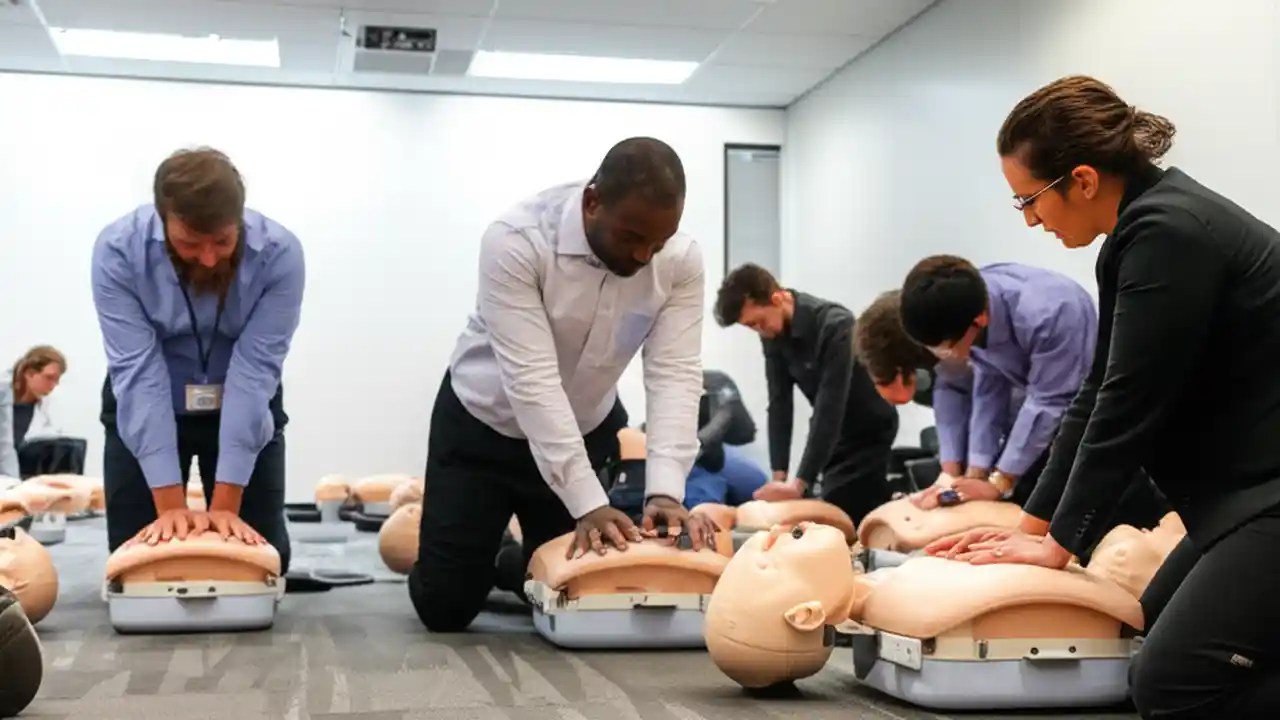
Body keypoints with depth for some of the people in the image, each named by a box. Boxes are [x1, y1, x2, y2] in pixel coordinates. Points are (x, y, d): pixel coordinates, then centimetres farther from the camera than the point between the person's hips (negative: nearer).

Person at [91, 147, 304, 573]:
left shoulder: (278, 254, -28)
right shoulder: (118, 252, -27)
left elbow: (255, 372, -29)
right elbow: (138, 372, -30)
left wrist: (226, 504, -31)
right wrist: (169, 503, -33)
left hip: (243, 410, 0)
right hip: (144, 413, 0)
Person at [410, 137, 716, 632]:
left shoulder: (681, 260, -20)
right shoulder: (516, 242, -33)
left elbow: (675, 376, -24)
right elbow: (531, 380, -37)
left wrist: (665, 490, -38)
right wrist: (589, 503, -42)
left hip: (589, 429, 4)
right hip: (483, 426, -3)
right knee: (445, 606, -2)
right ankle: (496, 557, 32)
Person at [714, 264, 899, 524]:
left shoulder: (834, 325, -29)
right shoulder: (773, 332, -7)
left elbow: (830, 409, -33)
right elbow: (779, 403, -8)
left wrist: (799, 484, -36)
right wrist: (779, 475, -16)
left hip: (868, 431, -7)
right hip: (835, 432, 7)